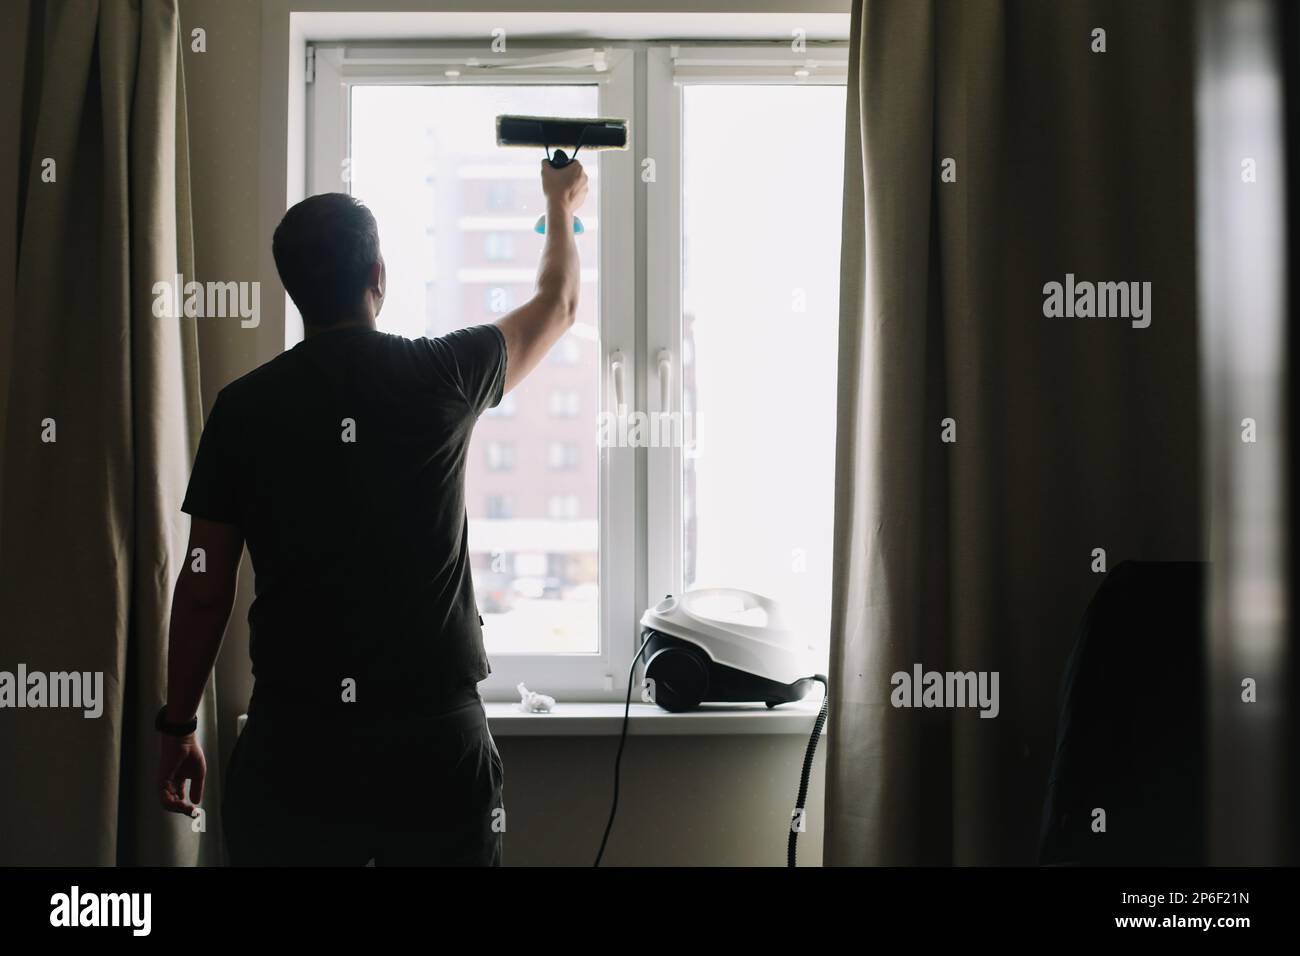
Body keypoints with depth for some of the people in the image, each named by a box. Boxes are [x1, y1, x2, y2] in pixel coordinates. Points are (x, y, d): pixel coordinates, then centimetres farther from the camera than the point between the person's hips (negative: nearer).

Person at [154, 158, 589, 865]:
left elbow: (204, 587, 0)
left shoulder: (243, 406, -2)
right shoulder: (443, 375, -3)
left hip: (292, 745, 1)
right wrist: (562, 204, 35)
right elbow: (558, 305, 16)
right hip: (436, 737, 0)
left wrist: (178, 726, 13)